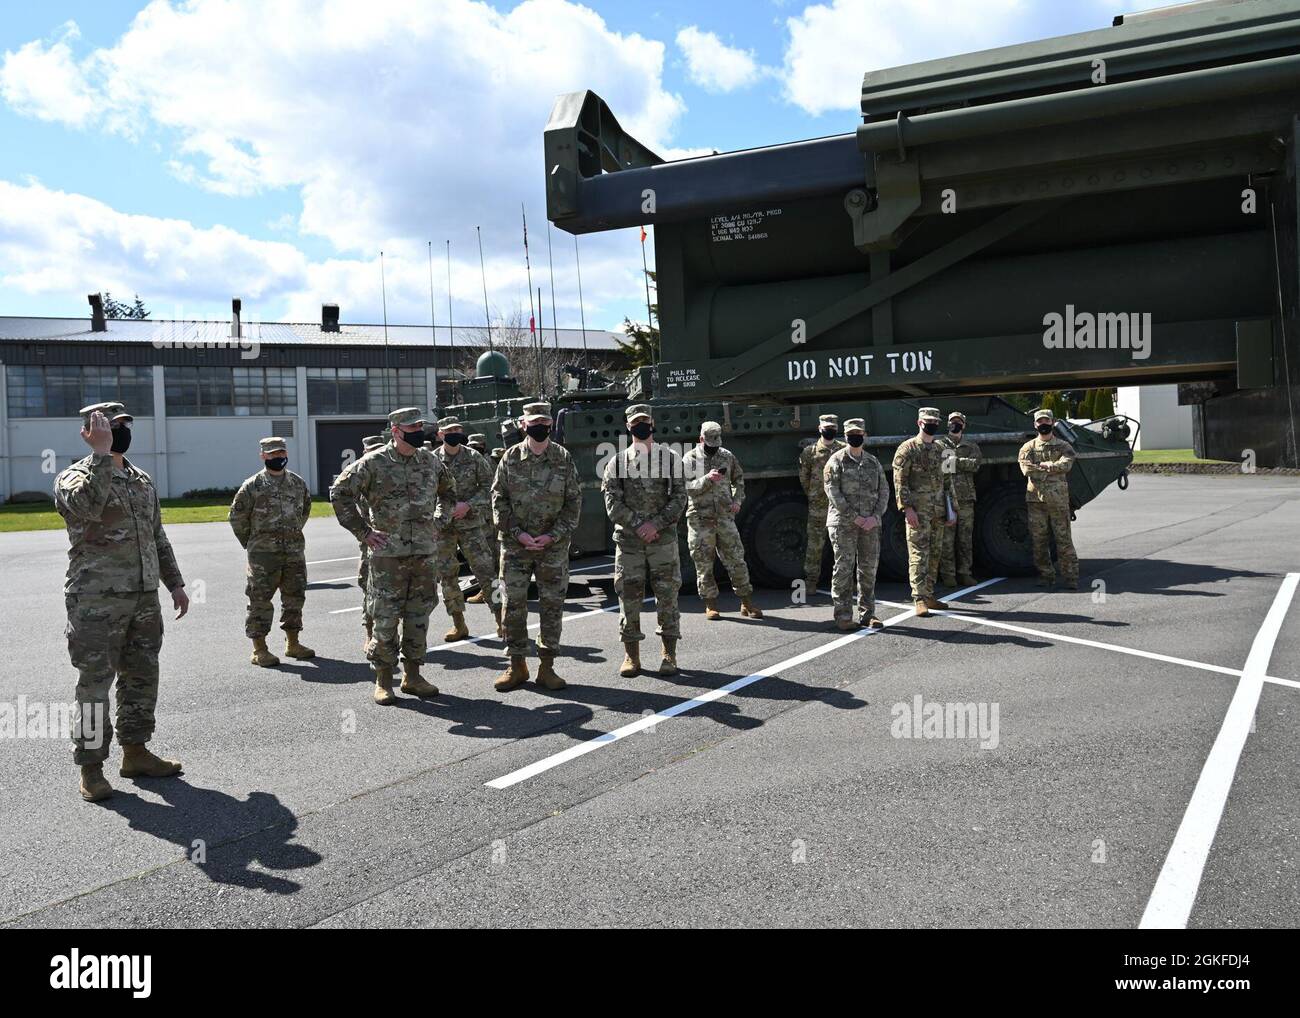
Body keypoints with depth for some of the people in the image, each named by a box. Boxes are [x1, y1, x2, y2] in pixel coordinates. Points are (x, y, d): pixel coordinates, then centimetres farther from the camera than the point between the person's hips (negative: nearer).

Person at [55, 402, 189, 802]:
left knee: (142, 679, 13)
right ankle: (91, 768, 9)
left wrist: (175, 583, 19)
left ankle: (136, 753, 26)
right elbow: (86, 504, -31)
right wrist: (101, 452, -27)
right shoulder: (74, 476, -6)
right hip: (97, 602, -7)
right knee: (95, 684, -1)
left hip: (145, 598, 7)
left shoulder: (142, 481, 15)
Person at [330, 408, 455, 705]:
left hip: (426, 553, 4)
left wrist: (439, 523, 13)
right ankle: (383, 679, 11)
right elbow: (339, 493, -5)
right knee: (386, 618, -1)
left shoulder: (430, 461, 8)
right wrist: (363, 531, -6)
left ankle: (412, 675, 20)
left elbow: (448, 491, 26)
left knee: (419, 616, 9)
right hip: (388, 553, -4)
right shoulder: (374, 463, -6)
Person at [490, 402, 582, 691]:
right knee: (513, 604, 2)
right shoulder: (511, 457, 1)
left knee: (552, 605, 4)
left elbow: (574, 501, 2)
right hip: (515, 544, 0)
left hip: (554, 545, 0)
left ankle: (547, 667, 14)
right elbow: (498, 498, 2)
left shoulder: (564, 458, 1)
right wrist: (518, 533, -9)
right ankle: (517, 665, 15)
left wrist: (553, 535, -9)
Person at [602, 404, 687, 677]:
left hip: (663, 539, 0)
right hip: (628, 540, 0)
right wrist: (638, 525, -13)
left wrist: (656, 524, -12)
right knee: (629, 597, 2)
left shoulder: (670, 458, 6)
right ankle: (631, 655, 12)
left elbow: (679, 499, 0)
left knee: (667, 595, 1)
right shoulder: (617, 462, 7)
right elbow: (612, 503, -1)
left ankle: (669, 654, 11)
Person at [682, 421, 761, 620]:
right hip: (700, 519, -2)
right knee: (704, 564, 3)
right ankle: (711, 605, 14)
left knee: (736, 559, 3)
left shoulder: (727, 456, 7)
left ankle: (747, 603, 11)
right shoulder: (690, 459, -2)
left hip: (725, 517, 2)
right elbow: (687, 488, -11)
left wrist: (737, 500, 2)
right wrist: (707, 479, -25)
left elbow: (739, 479, 17)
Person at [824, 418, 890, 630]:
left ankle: (867, 613, 16)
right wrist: (853, 517, -14)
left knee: (869, 568, 7)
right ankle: (843, 616, 1)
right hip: (843, 523, -4)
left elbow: (884, 491, 10)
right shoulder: (836, 461, -1)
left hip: (870, 523, 4)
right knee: (844, 568, -4)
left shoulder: (873, 462, 13)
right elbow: (832, 492, -9)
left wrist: (875, 517, -6)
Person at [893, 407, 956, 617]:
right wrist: (907, 508, -19)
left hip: (938, 510, 7)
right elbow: (900, 481, -11)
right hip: (918, 510, -7)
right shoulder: (907, 449, -6)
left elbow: (945, 479, 20)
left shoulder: (940, 449, 15)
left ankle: (929, 595, 18)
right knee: (919, 553, -9)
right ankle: (919, 599, -9)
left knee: (935, 553, 10)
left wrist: (950, 508, 15)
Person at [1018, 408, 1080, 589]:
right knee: (1038, 539, 4)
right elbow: (1026, 469, -6)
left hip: (1058, 498, -2)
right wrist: (1051, 468, -11)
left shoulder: (1063, 446, 8)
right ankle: (1046, 575, 14)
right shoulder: (1028, 447, 11)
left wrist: (1040, 466, -12)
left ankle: (1070, 576, 2)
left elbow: (1065, 464, -12)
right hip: (1035, 498, 2)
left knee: (1063, 538, -2)